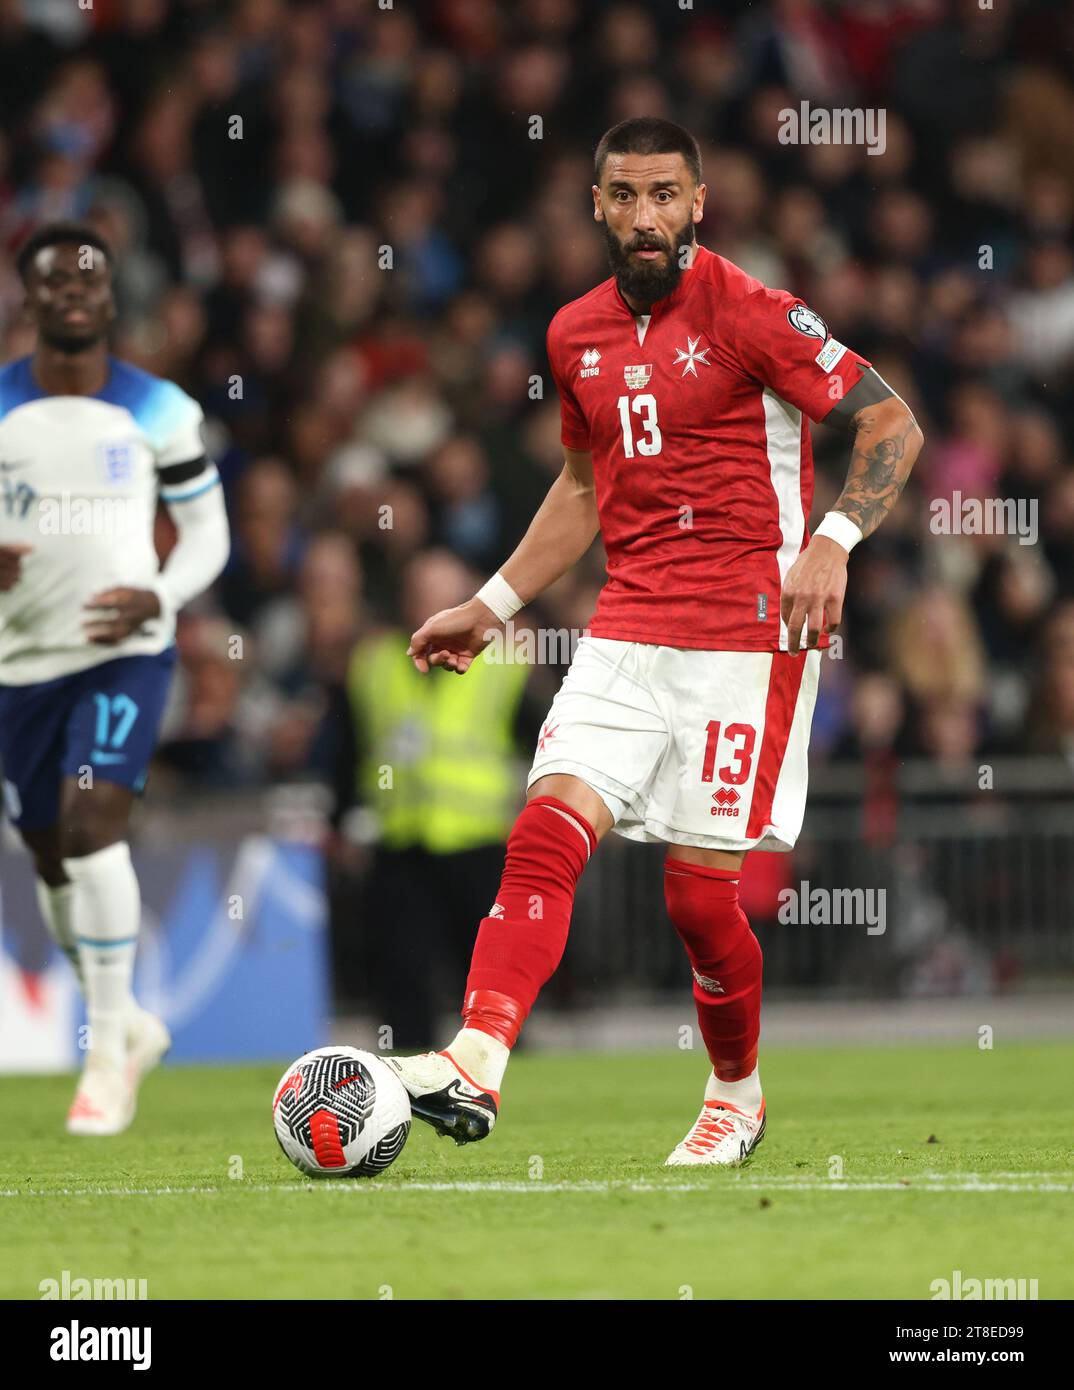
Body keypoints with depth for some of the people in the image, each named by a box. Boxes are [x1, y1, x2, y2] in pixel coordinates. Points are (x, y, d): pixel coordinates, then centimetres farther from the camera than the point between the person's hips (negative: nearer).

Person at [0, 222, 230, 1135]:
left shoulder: (159, 411, 1)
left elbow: (207, 534, 8)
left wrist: (156, 599, -12)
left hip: (124, 650, -3)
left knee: (92, 820, -21)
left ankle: (109, 1050, -12)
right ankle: (131, 1027, 33)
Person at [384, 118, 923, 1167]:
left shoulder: (747, 312, -7)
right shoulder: (577, 334, 12)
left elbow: (893, 424, -6)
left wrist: (832, 540, -21)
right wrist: (492, 607, 24)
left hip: (746, 636, -5)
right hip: (627, 630, 5)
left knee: (699, 891, -4)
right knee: (547, 834, -15)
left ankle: (738, 1095, 20)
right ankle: (474, 1067, -27)